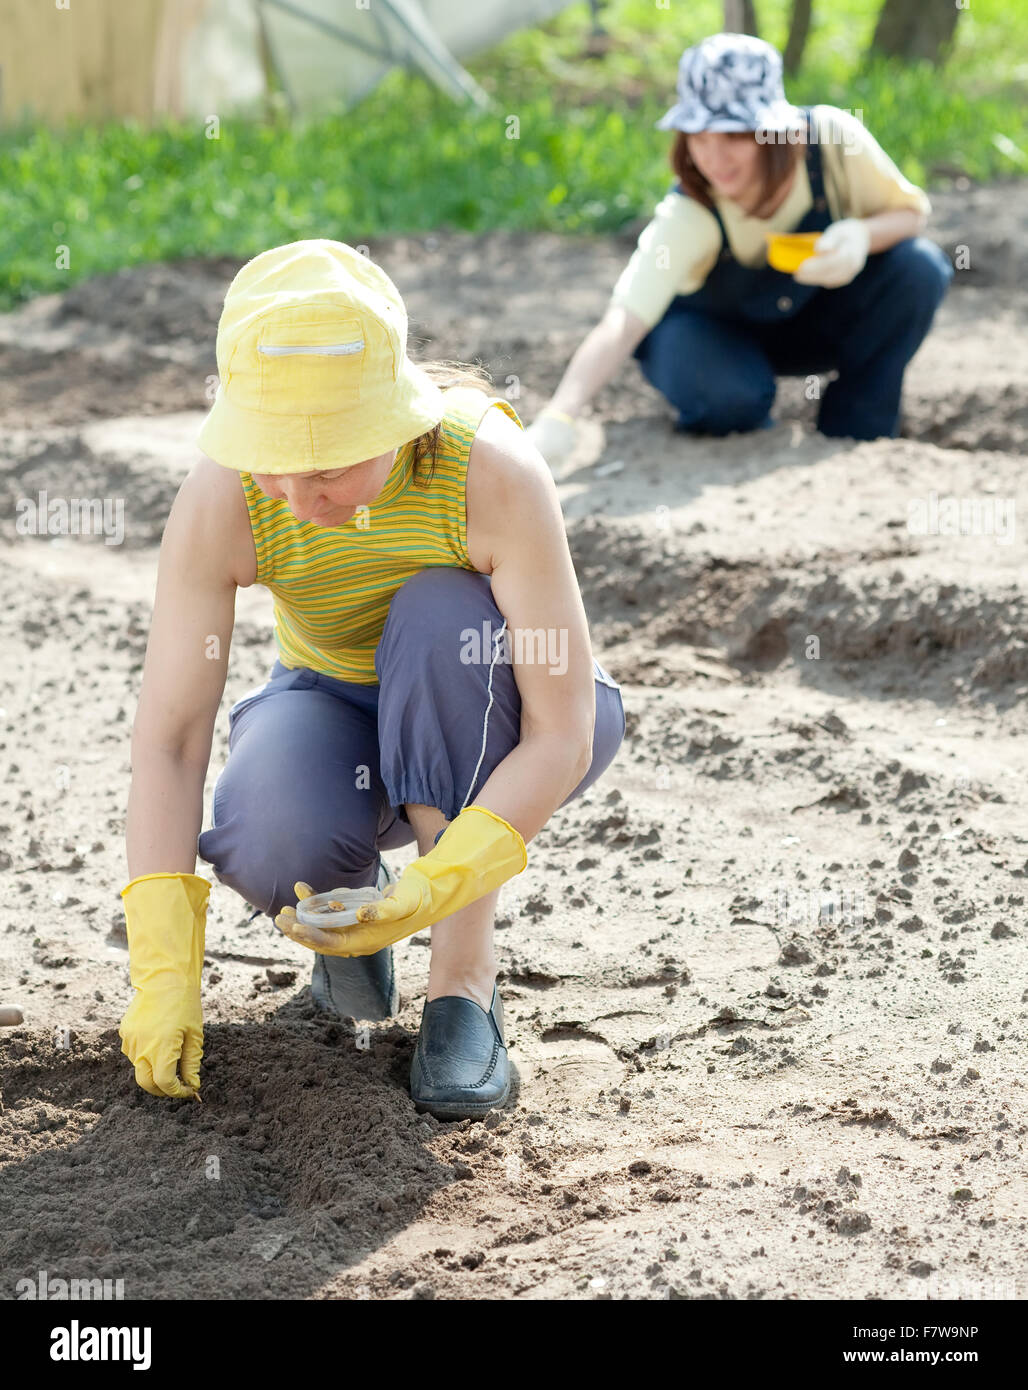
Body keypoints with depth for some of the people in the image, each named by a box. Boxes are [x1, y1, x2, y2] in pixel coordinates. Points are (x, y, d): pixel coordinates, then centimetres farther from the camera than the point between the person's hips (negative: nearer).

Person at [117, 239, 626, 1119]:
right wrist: (164, 973, -35)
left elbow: (564, 736, -31)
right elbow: (168, 740, -26)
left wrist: (430, 894, -43)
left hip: (497, 728, 0)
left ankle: (465, 972, -24)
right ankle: (346, 889, 4)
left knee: (439, 614, -35)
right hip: (336, 706, 1)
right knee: (274, 842, -34)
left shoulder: (493, 470, -33)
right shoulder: (221, 502, -27)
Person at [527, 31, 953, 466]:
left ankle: (853, 436, -6)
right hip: (718, 336, -3)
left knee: (918, 268, -23)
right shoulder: (686, 217, -35)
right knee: (732, 395, -37)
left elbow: (911, 211, -12)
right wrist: (557, 416, -62)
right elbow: (623, 321, -45)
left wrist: (862, 234, -37)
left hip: (811, 323, 3)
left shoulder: (831, 136, -28)